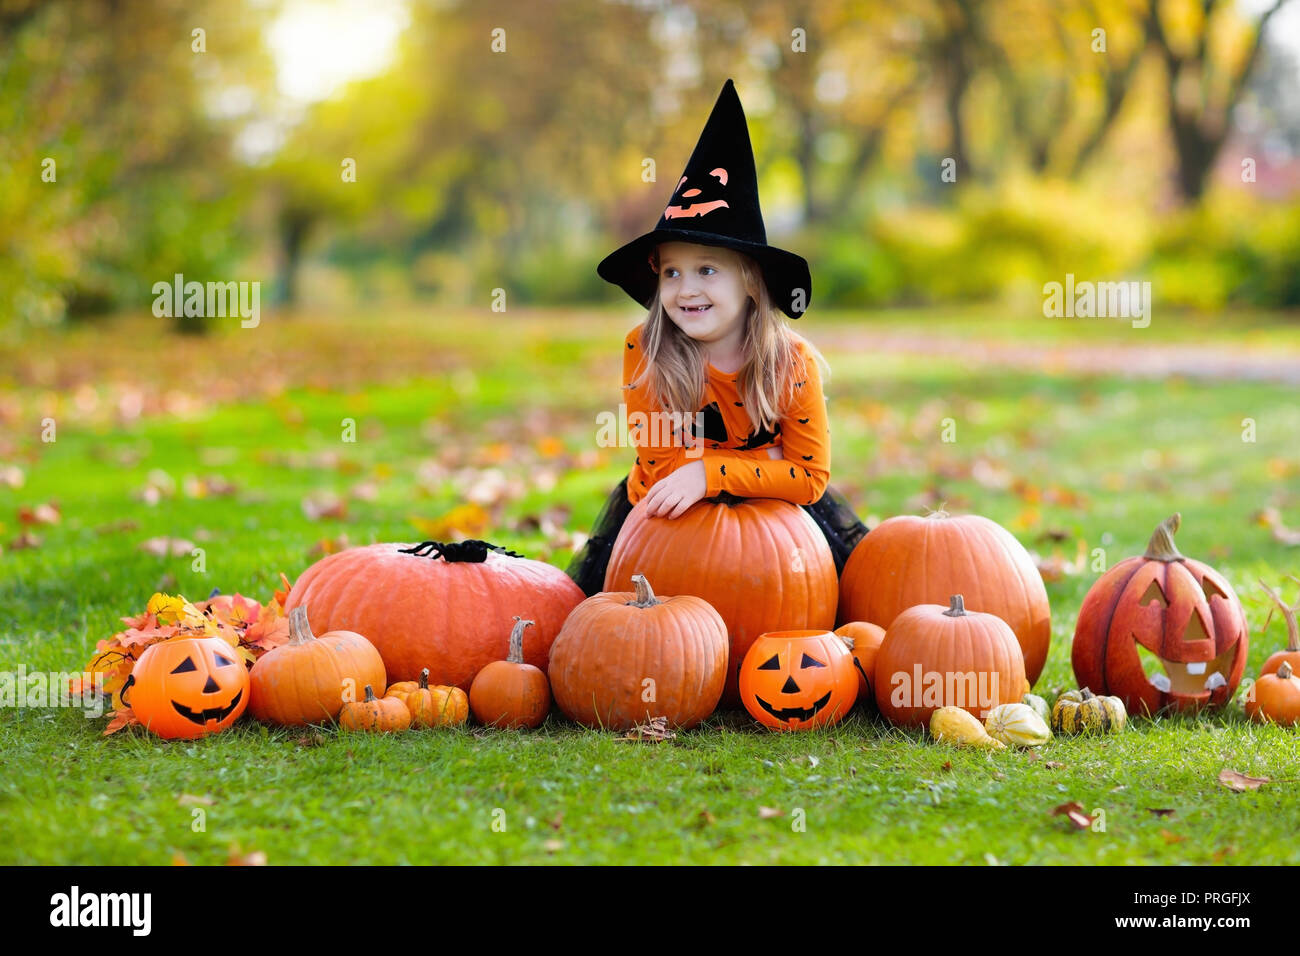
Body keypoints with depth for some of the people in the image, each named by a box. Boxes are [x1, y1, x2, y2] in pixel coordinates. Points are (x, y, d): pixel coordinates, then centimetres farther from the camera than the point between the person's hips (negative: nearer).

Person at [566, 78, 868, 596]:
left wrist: (709, 473, -31)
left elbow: (810, 477, -19)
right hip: (668, 508, 0)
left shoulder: (792, 361, -17)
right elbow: (659, 467, -16)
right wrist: (764, 468, -21)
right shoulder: (644, 352, -18)